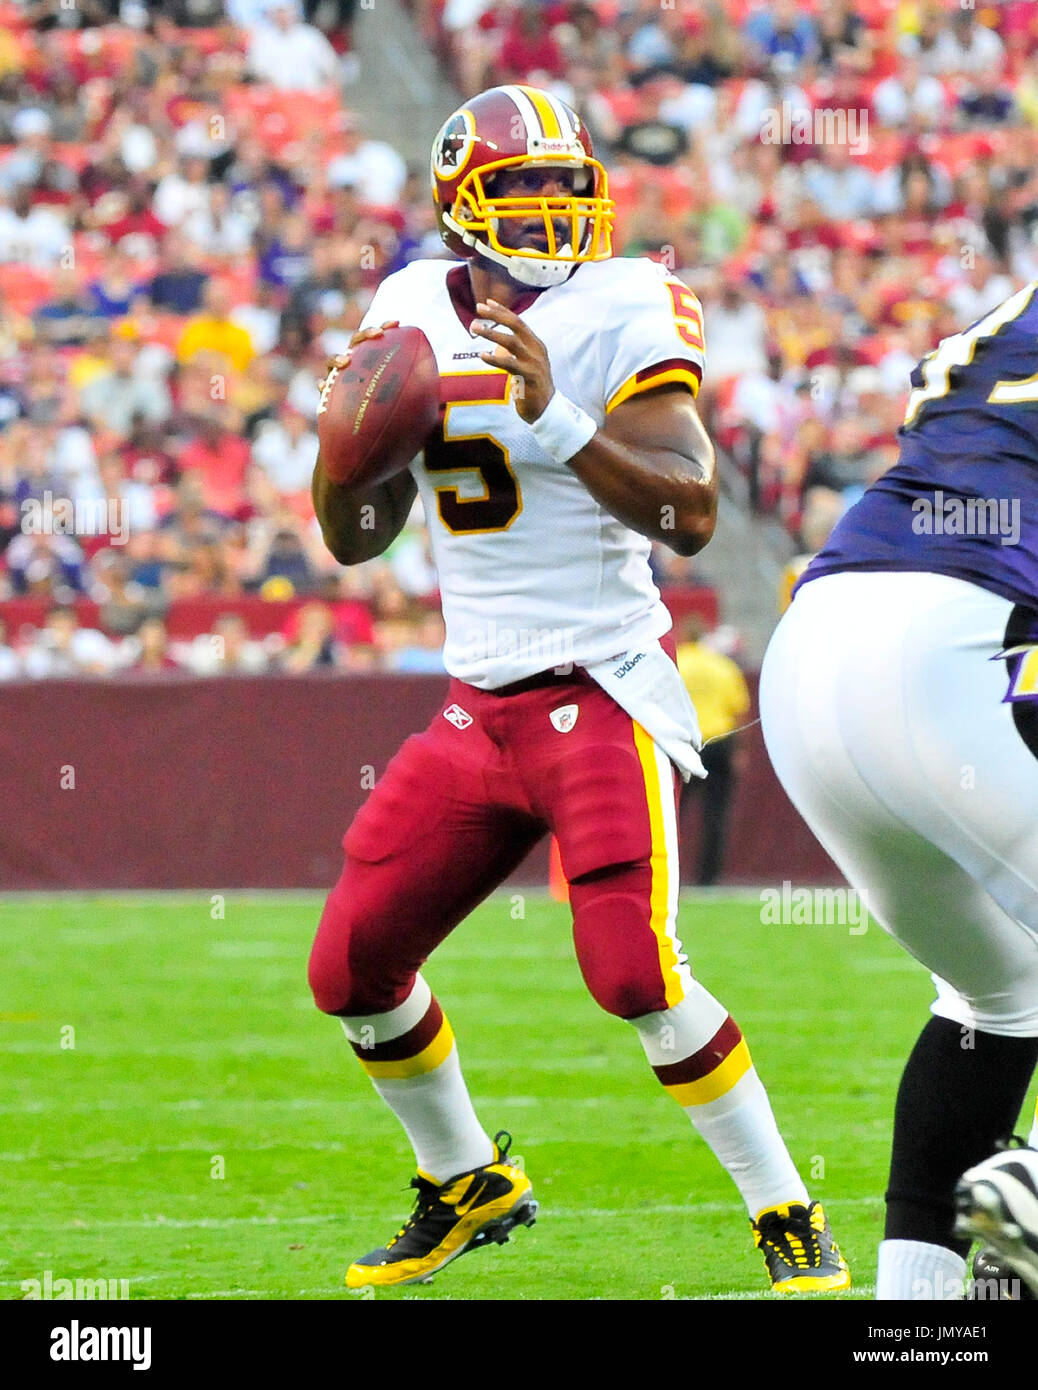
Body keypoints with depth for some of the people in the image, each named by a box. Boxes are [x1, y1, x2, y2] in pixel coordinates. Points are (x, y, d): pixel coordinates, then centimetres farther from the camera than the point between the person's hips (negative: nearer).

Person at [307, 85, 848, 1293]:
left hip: (603, 694, -6)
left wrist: (559, 422, -29)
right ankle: (467, 1187, 29)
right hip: (480, 709, 6)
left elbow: (691, 512, -18)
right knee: (353, 968, 6)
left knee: (634, 972, -21)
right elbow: (354, 537, 14)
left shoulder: (619, 315, -9)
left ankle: (787, 1217, -6)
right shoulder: (415, 315, 8)